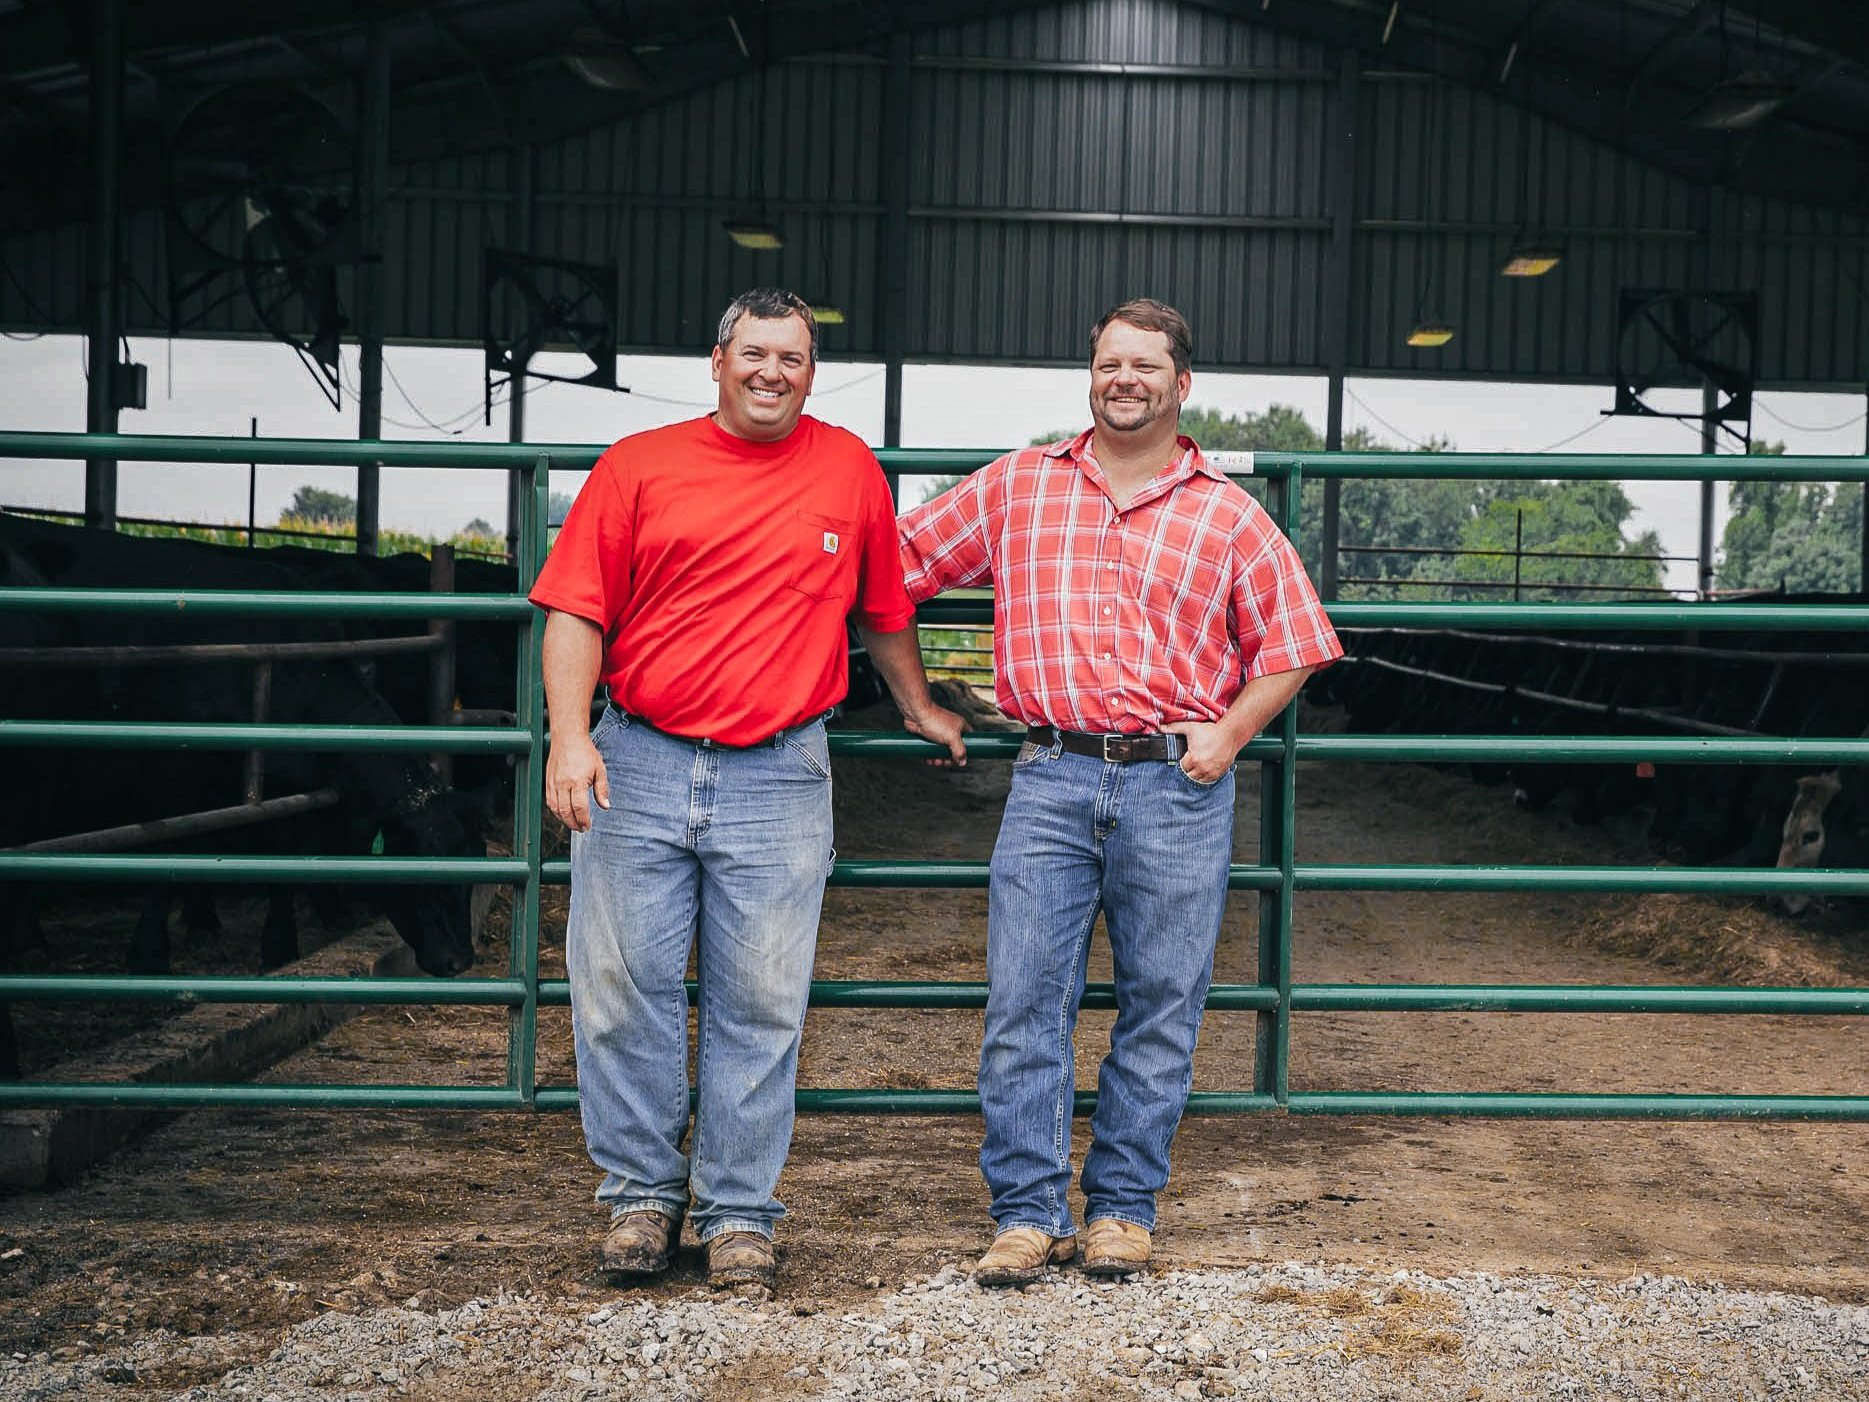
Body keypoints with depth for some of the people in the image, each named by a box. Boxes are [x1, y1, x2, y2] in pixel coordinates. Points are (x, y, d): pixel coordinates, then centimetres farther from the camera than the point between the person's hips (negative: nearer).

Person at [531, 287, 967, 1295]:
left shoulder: (849, 470, 9)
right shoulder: (639, 466, 5)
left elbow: (883, 608, 22)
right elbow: (578, 611, 1)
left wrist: (918, 707, 31)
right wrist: (569, 738, -10)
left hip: (778, 777, 0)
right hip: (636, 766, 0)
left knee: (761, 1005, 2)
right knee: (622, 989, 2)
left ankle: (737, 1212, 14)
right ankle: (641, 1194, 18)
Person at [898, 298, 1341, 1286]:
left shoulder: (1228, 515, 8)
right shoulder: (1015, 487, 11)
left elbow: (1292, 644, 10)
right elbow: (901, 563, 16)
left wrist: (1229, 732, -1)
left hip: (1177, 786, 0)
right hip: (1050, 779, 1)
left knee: (1159, 1008, 4)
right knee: (1023, 1001, -3)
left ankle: (1123, 1207, 15)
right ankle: (1028, 1214, 5)